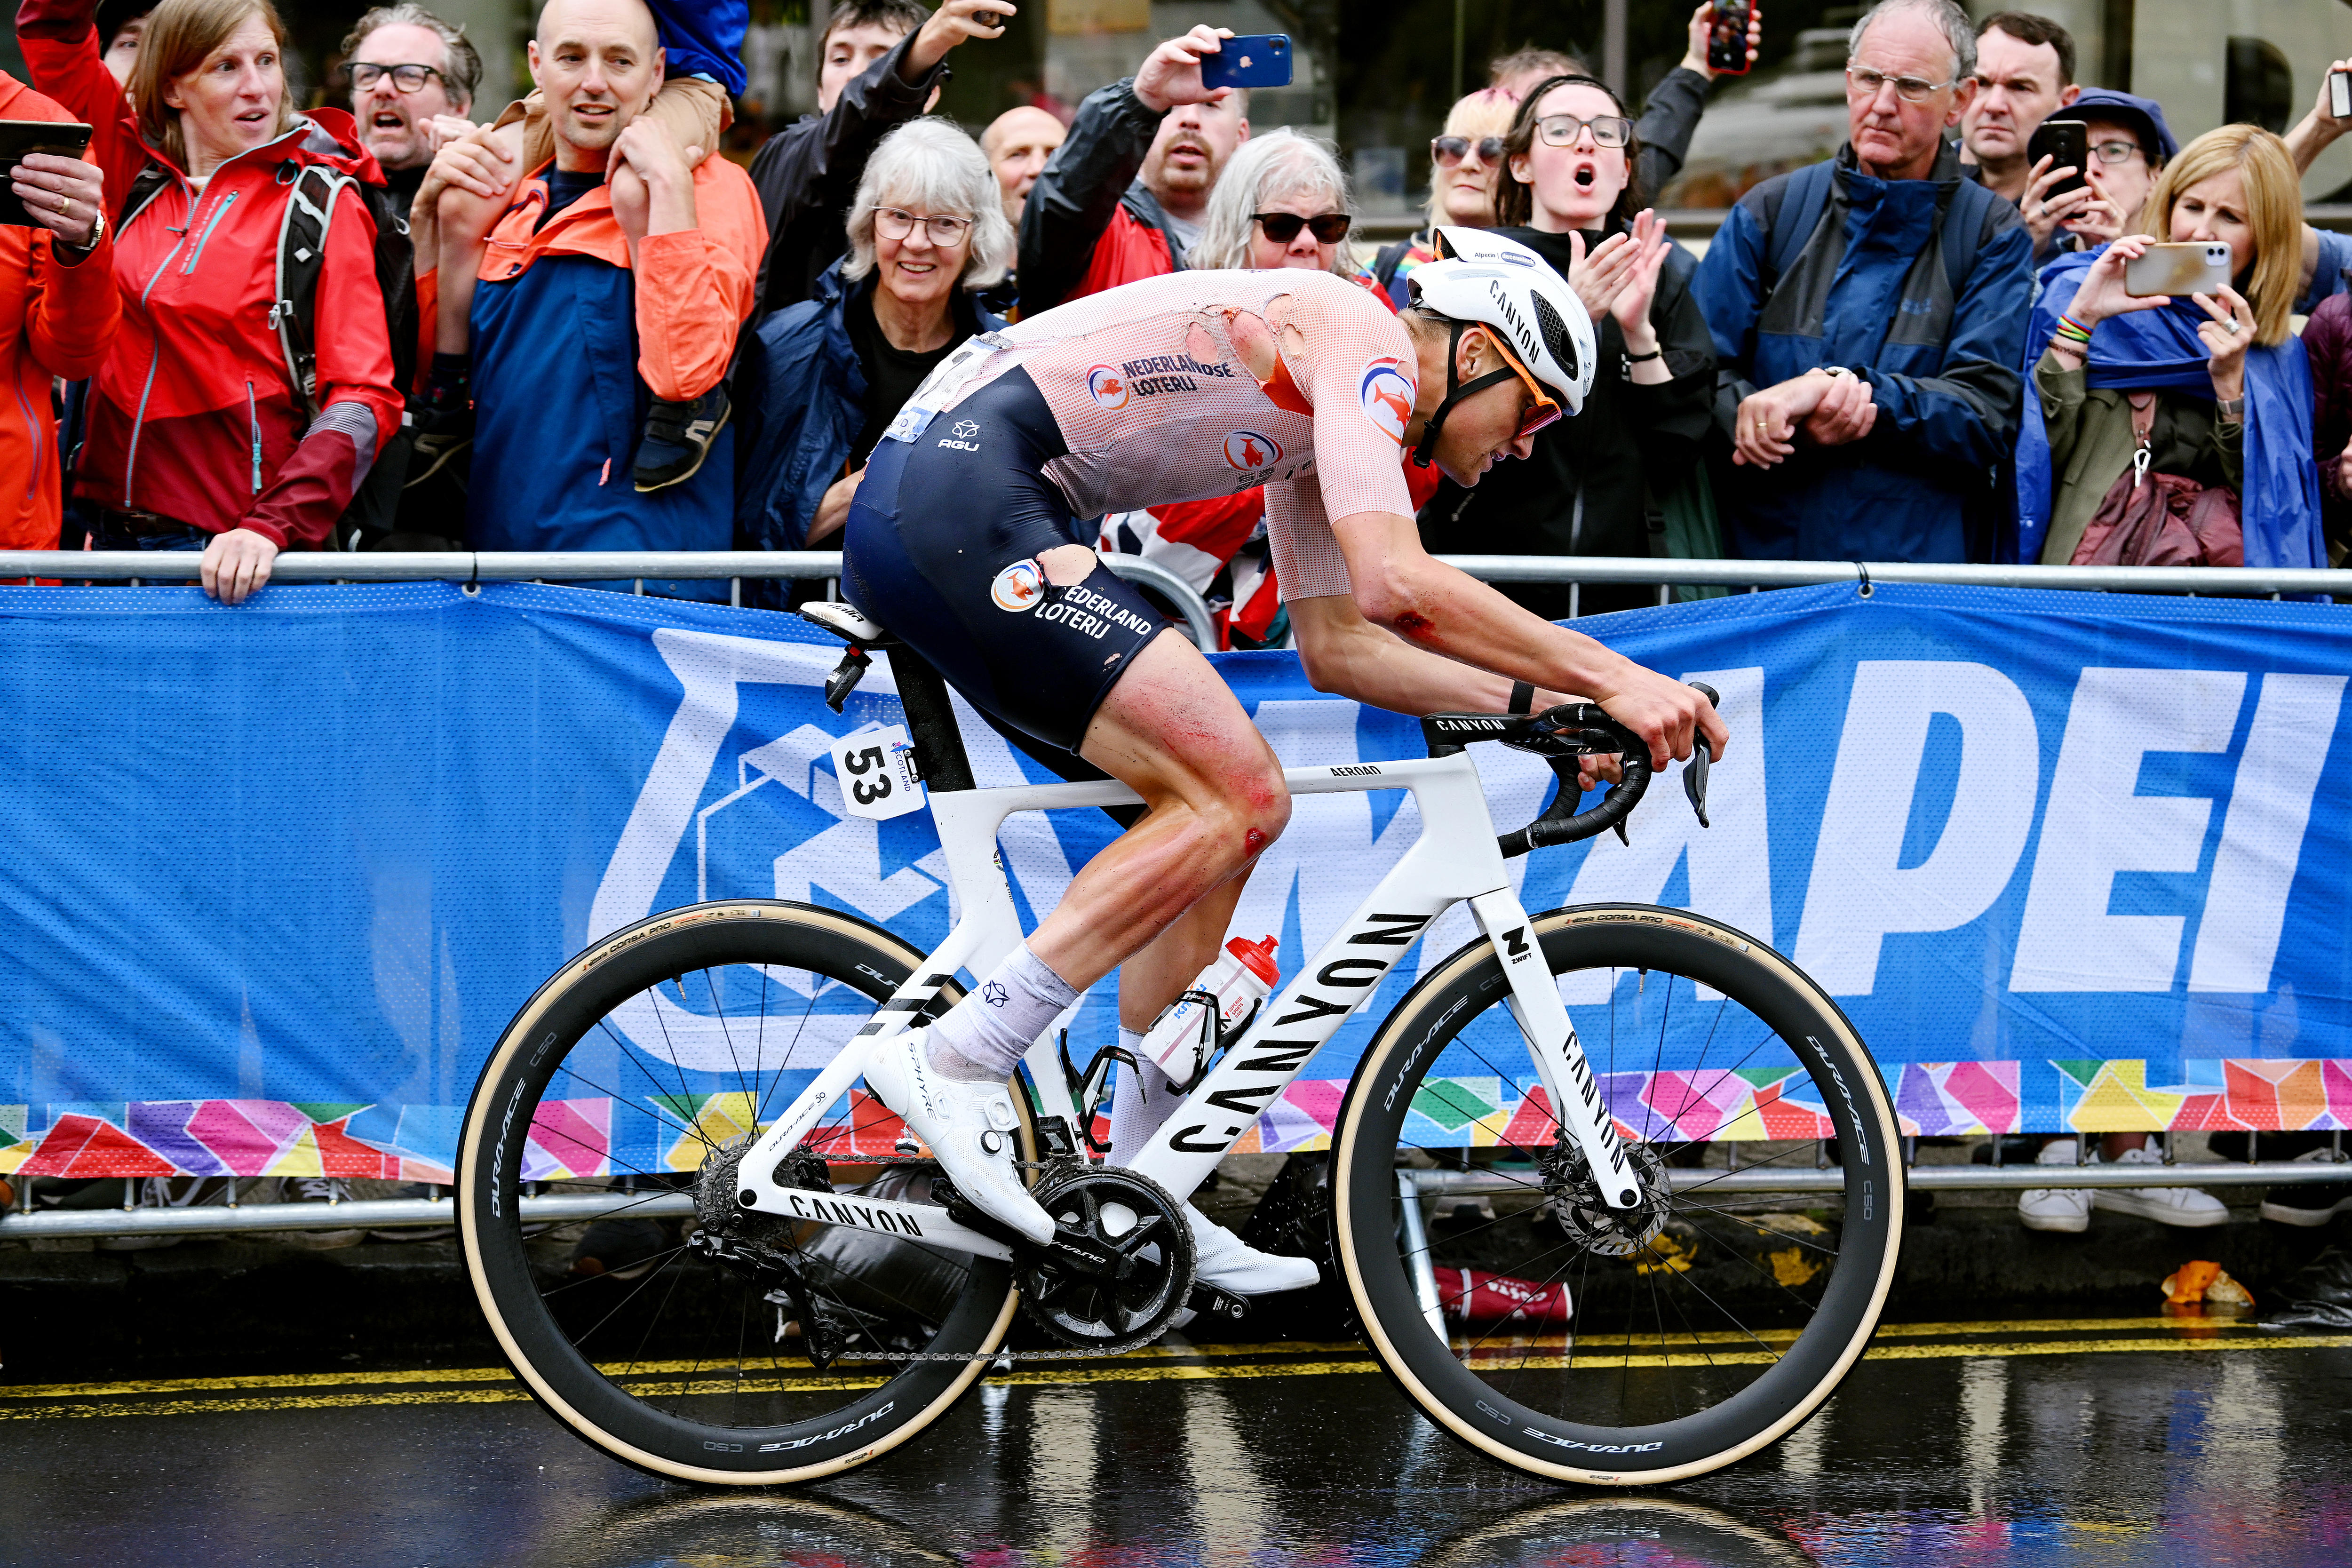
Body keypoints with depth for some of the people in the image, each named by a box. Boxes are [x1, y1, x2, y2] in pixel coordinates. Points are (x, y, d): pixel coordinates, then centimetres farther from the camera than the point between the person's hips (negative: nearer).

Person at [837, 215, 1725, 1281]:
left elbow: (1339, 644, 25)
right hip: (961, 488, -11)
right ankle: (951, 1064, -14)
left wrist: (1535, 700, 15)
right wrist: (1613, 678, -15)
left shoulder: (1325, 424, 24)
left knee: (1222, 810, 12)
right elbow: (1395, 584, -20)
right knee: (1236, 797, -14)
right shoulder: (1359, 336, -7)